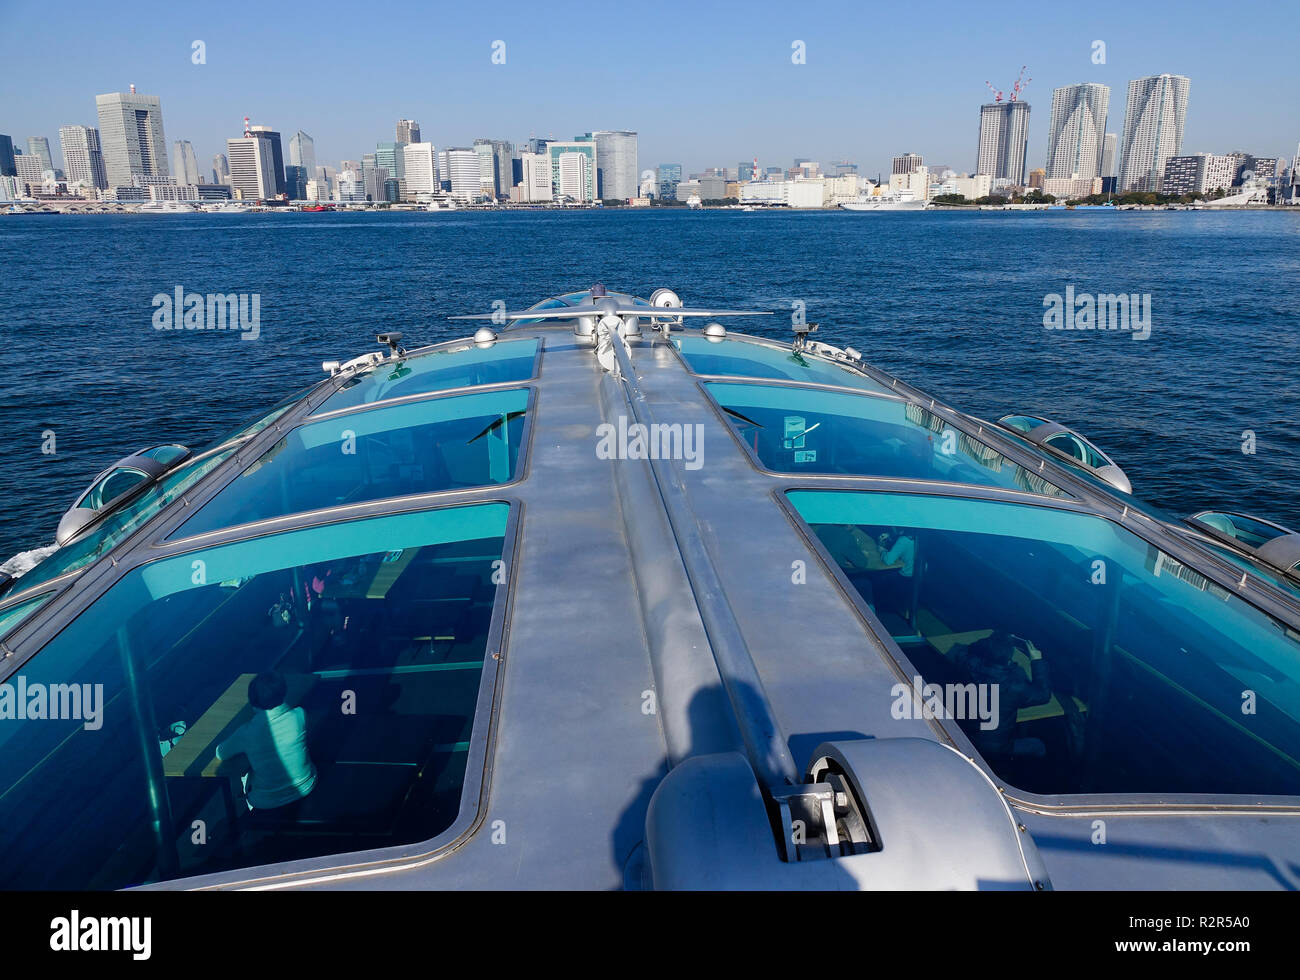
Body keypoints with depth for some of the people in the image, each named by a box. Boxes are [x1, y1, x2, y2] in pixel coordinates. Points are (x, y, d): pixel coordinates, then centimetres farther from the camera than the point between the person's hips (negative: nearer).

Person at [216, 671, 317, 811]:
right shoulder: (300, 715, -20)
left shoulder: (246, 732, -25)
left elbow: (220, 754, -6)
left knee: (246, 772, 29)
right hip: (305, 788, 2)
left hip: (266, 804, -2)